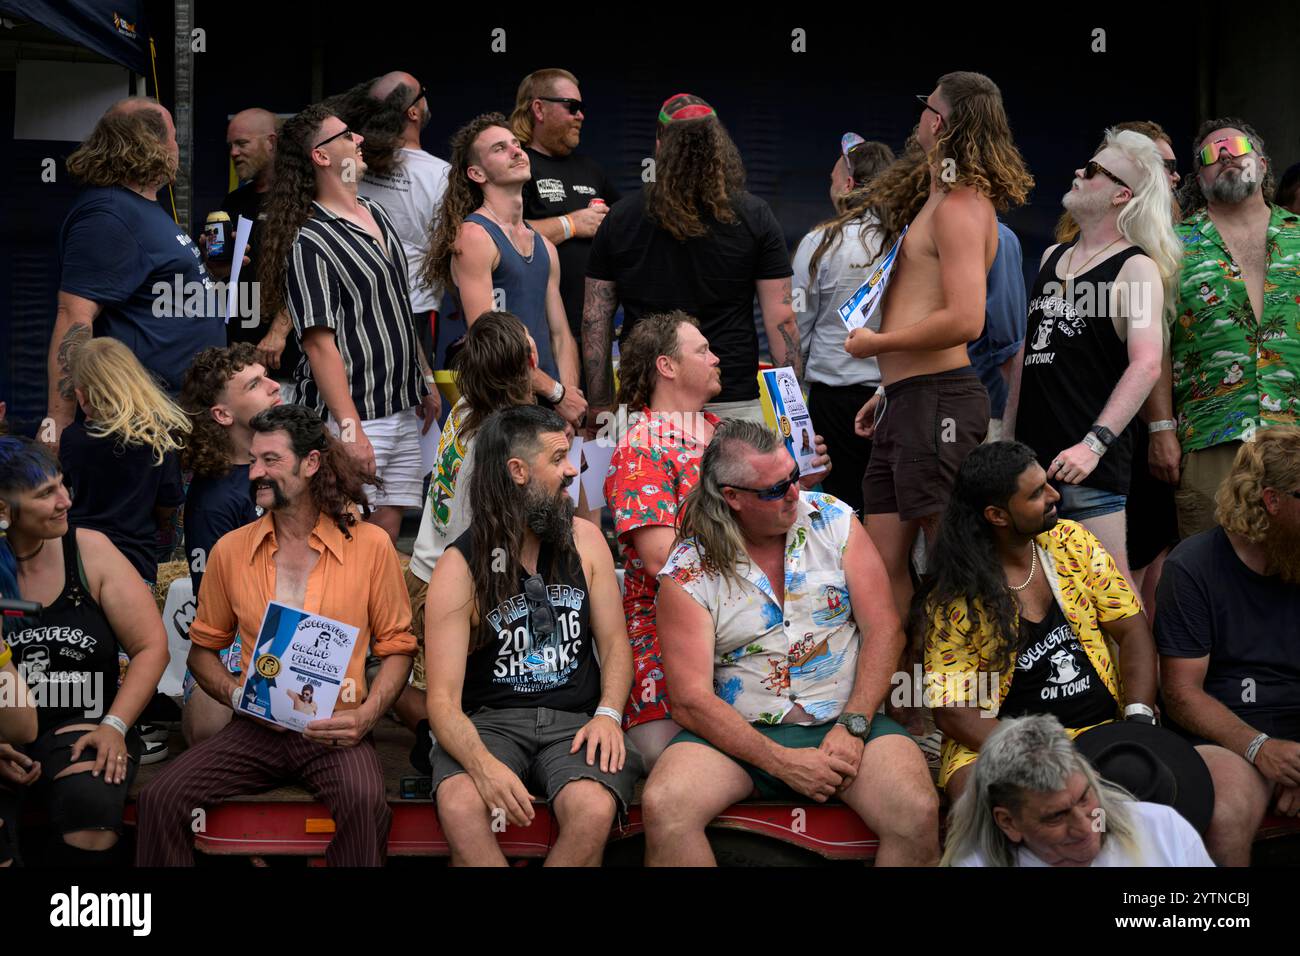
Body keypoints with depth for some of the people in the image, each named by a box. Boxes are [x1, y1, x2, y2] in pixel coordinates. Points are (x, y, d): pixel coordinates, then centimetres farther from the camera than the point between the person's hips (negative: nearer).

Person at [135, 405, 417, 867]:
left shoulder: (370, 546, 0)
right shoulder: (231, 550, 7)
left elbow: (396, 648, 6)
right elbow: (203, 648, 17)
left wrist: (365, 715, -11)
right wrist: (236, 694, -4)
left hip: (333, 732, -3)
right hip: (255, 730, 3)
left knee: (365, 804, -34)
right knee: (158, 798, -20)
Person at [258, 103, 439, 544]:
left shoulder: (377, 214, 14)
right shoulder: (309, 242, -13)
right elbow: (320, 342, -18)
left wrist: (426, 380, 22)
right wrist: (350, 428, -22)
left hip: (402, 409, 8)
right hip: (353, 414, -8)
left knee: (387, 531, 8)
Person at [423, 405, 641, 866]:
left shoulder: (585, 540, 8)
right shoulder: (459, 567, -4)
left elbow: (614, 643, 12)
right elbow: (443, 699, -10)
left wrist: (607, 714, -9)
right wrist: (482, 762, -30)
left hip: (574, 720, 2)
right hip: (489, 722, -2)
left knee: (594, 810, -32)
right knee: (461, 807, -35)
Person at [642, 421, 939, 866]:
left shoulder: (834, 521, 3)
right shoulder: (688, 573, -4)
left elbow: (882, 628, -1)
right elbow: (691, 698, -9)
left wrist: (852, 726, -14)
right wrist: (783, 762, -18)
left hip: (844, 720, 1)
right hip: (739, 732, -1)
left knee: (918, 814, -28)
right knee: (661, 808, -30)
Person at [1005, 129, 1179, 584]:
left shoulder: (1137, 268, -5)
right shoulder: (1052, 258, 17)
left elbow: (1146, 365, -18)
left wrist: (1094, 444, -27)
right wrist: (1008, 434, 17)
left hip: (1091, 462, -7)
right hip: (1030, 453, 7)